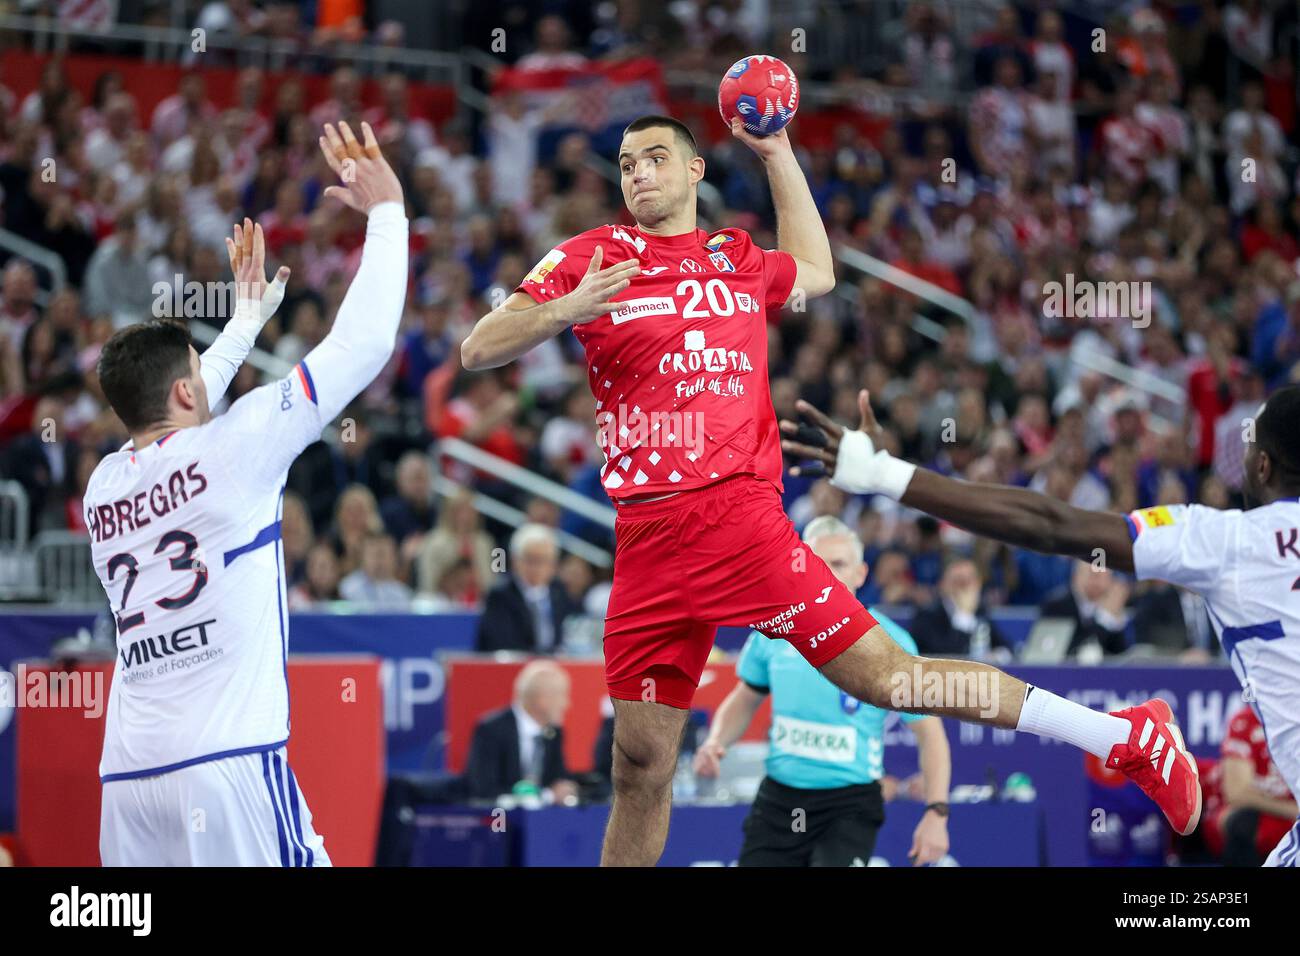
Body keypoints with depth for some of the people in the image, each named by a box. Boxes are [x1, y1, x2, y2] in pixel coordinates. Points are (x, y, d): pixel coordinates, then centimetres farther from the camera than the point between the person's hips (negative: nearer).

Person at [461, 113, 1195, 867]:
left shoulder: (738, 260, 14)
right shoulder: (590, 259, 8)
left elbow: (816, 272, 37)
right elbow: (477, 351, 2)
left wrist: (779, 156, 32)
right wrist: (564, 309, -15)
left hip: (741, 516, -1)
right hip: (646, 543, 1)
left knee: (885, 674, -8)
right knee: (641, 763, 4)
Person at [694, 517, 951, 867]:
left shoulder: (890, 644, -9)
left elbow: (929, 734, -5)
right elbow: (743, 701, 18)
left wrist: (936, 813, -15)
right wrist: (716, 742, -2)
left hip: (849, 807, -4)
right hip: (778, 800, 4)